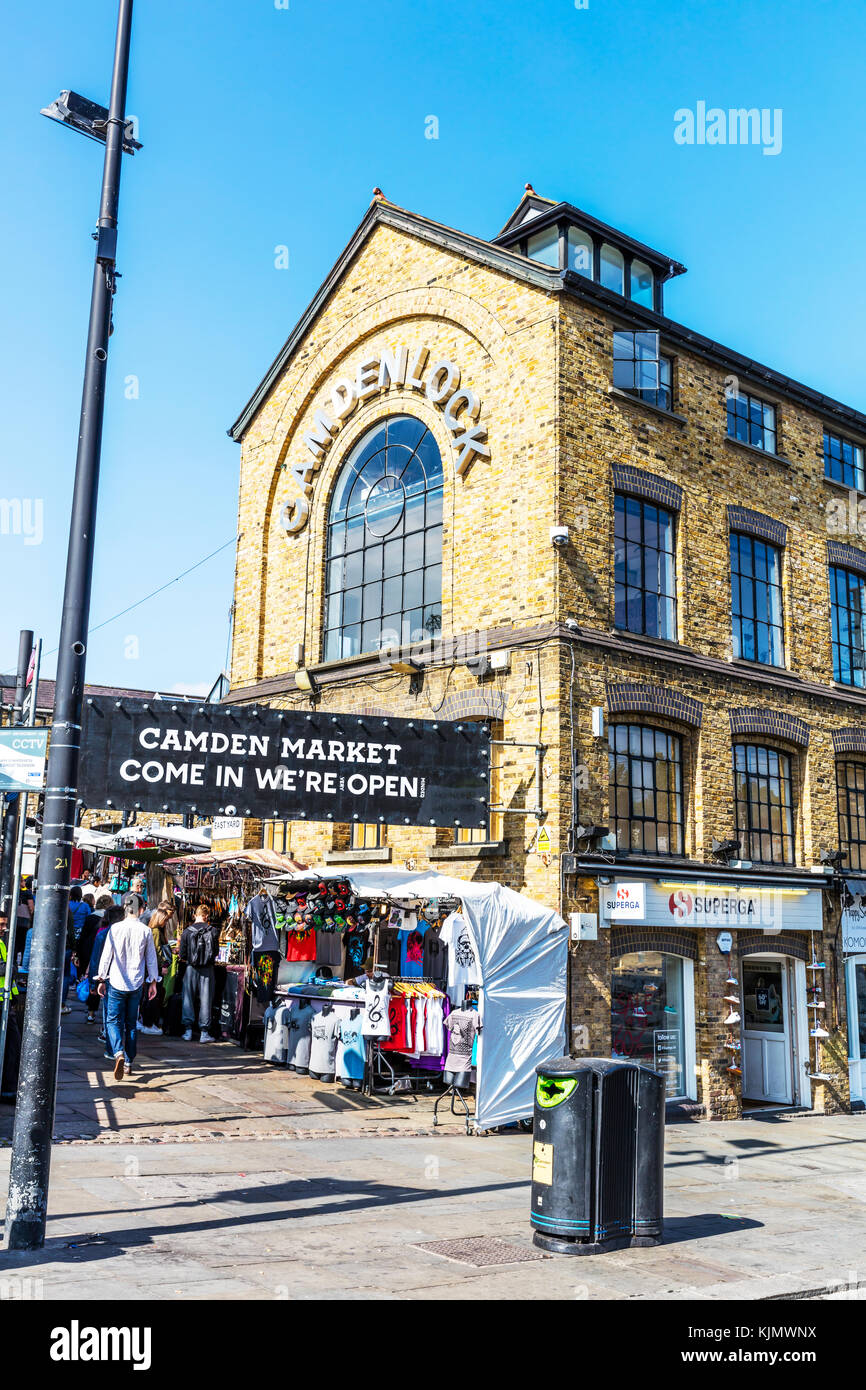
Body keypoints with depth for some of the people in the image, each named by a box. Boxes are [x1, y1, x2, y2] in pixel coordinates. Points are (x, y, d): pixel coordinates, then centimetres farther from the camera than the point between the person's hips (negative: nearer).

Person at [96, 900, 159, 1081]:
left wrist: (102, 979, 6)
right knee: (131, 1023, 13)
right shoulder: (146, 931, -4)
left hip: (116, 983, -2)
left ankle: (118, 1053, -21)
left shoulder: (115, 928, -7)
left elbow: (106, 955, -4)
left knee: (113, 1020, 3)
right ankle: (129, 1062, 16)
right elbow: (151, 959, 3)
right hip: (136, 984, 2)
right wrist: (153, 981, 13)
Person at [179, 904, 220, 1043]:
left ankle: (188, 1031, 12)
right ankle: (204, 1032, 8)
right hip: (207, 969, 0)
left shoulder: (187, 932, -7)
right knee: (206, 999, 7)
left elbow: (182, 955, -4)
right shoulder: (213, 931, -7)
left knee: (188, 998, 11)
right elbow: (216, 951, 1)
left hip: (191, 969, 0)